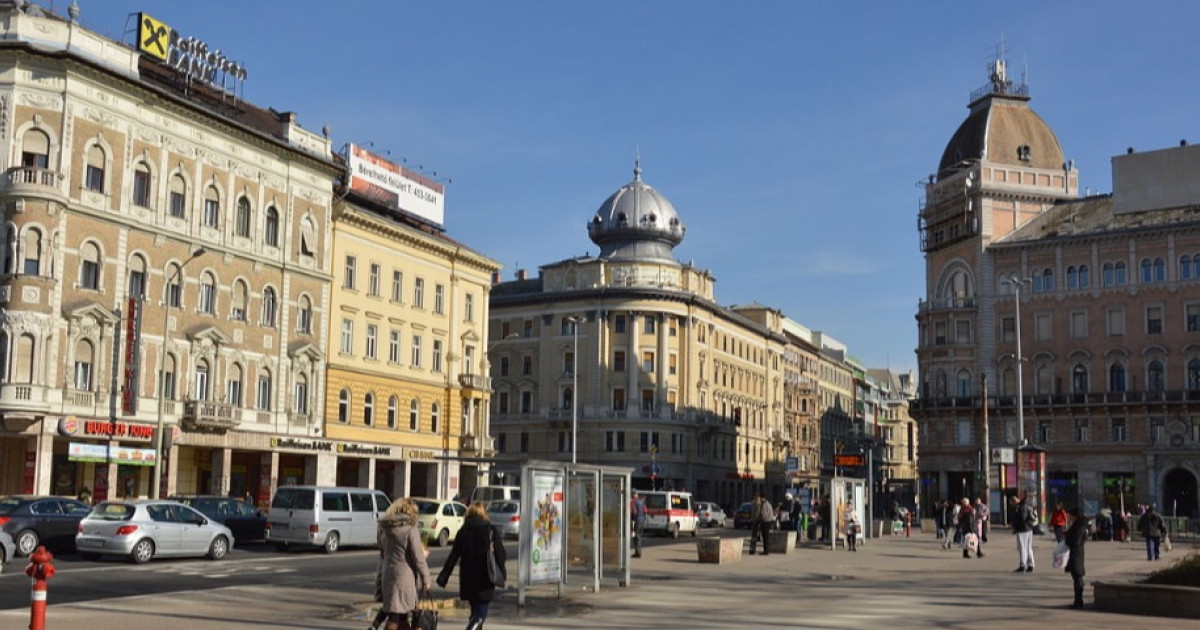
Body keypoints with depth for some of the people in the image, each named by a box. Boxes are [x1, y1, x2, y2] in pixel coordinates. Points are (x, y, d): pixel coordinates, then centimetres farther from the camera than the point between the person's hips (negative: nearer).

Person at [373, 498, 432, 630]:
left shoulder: (384, 530, 9)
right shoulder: (410, 530, -12)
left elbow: (382, 556, 14)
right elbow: (418, 558, -11)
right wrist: (425, 580, -2)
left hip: (387, 574, 7)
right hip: (404, 576, -7)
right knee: (395, 616, -2)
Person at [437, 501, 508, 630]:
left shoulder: (462, 532, 2)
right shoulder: (491, 531, -5)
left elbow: (453, 556, -1)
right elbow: (501, 555, -6)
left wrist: (443, 577, 2)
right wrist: (501, 574, 9)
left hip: (467, 580, 4)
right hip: (485, 580, -4)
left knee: (475, 612, 19)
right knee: (480, 614, -2)